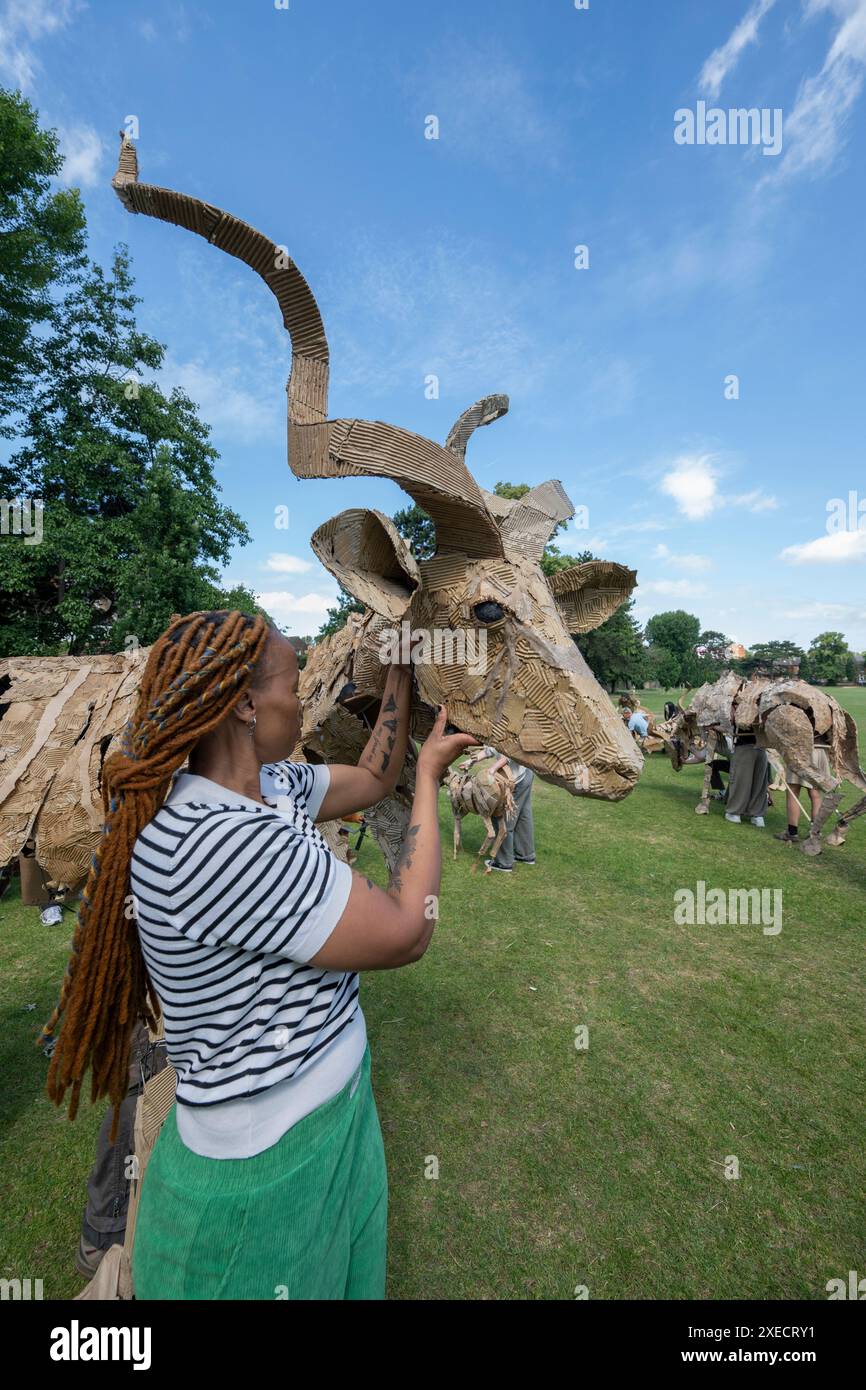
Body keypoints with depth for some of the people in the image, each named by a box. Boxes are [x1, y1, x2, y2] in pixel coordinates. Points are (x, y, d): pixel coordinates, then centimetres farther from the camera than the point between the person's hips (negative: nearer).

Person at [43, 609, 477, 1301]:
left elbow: (373, 777, 8)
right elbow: (406, 934, -28)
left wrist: (402, 667, 6)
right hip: (266, 1167, -8)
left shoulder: (273, 785, -7)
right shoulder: (214, 839, -35)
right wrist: (430, 776, -17)